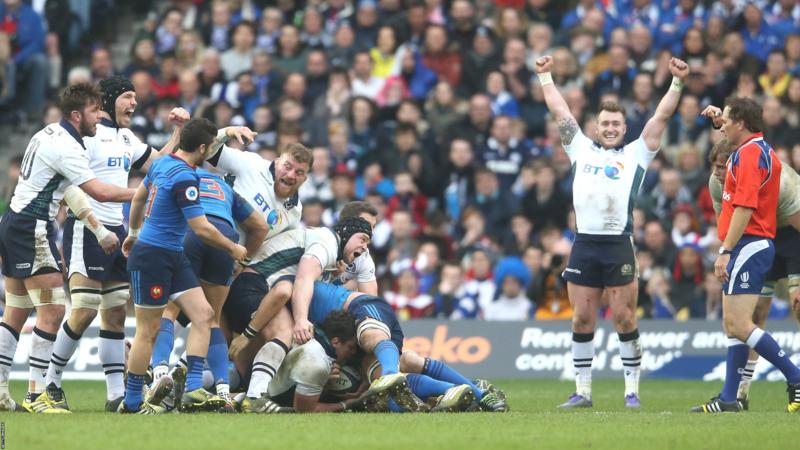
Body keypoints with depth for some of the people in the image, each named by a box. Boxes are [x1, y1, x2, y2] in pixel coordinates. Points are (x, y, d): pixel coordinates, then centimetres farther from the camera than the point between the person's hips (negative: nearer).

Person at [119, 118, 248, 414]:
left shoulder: (163, 163, 6)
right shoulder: (184, 178, -22)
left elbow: (138, 197, 22)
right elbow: (202, 229, -20)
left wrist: (133, 233, 37)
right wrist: (234, 249, -4)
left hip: (173, 257, 9)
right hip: (152, 258, -9)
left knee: (203, 314, -1)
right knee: (149, 331, -1)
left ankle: (193, 391, -6)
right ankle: (132, 402, 10)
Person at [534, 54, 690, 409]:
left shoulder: (635, 154, 10)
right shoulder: (582, 150, 17)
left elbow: (661, 116, 8)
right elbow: (560, 111, 24)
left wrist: (677, 83, 2)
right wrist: (545, 77, 28)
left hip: (618, 246, -3)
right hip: (584, 245, 3)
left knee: (624, 318, -4)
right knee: (582, 319, 3)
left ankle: (632, 390, 2)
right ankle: (582, 391, 8)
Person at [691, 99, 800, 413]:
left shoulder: (749, 154, -14)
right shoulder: (761, 149, 17)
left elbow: (745, 207, -23)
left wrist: (725, 251, -24)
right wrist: (719, 118, 34)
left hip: (748, 246, -11)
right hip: (757, 245, 11)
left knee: (739, 325, -15)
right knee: (732, 325, 9)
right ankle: (729, 399, 8)